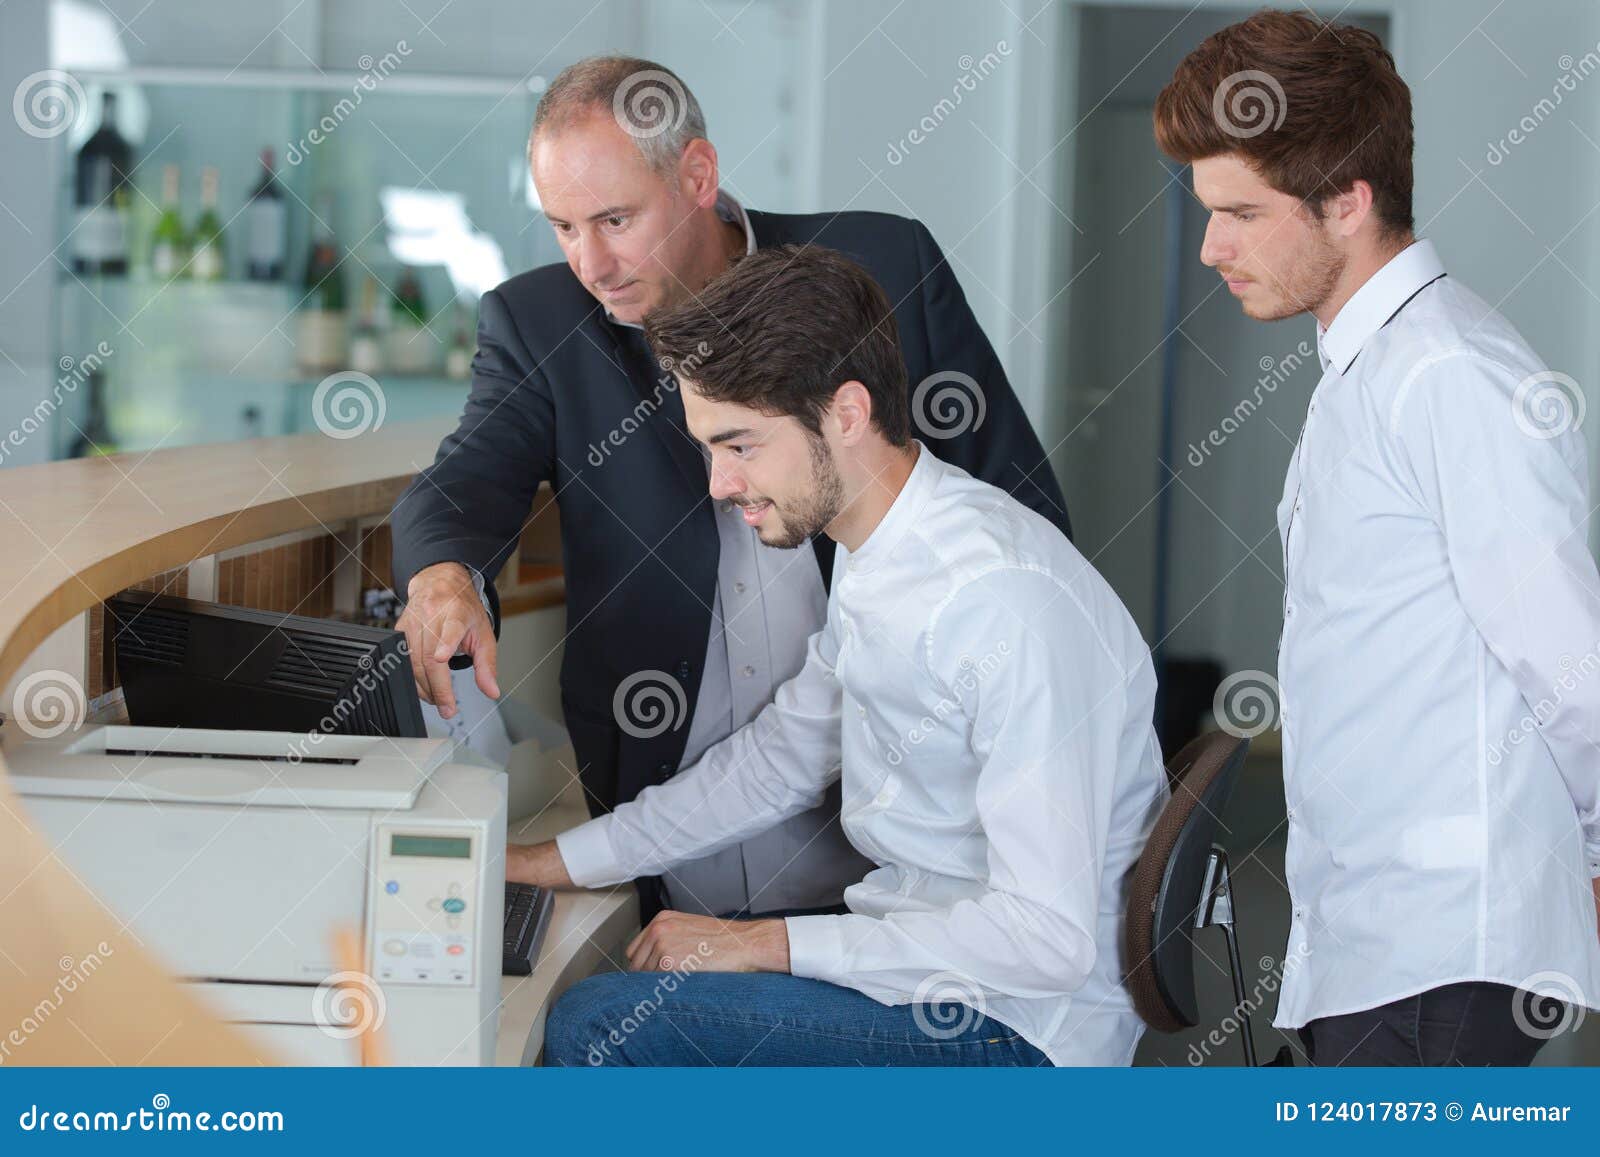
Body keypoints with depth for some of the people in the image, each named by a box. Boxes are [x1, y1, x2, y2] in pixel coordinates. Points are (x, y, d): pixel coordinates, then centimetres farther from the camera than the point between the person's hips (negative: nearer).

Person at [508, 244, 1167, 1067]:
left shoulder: (1008, 598, -26)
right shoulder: (873, 559, 6)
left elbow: (1048, 937, -27)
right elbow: (781, 757, 21)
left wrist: (764, 943, -21)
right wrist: (545, 864, 15)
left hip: (1014, 1030, -9)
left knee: (599, 1026, -17)